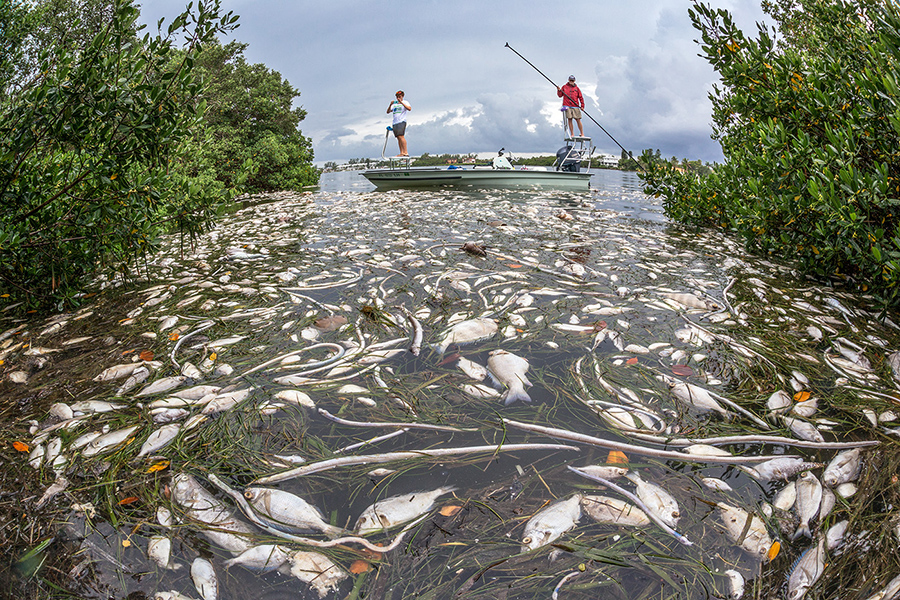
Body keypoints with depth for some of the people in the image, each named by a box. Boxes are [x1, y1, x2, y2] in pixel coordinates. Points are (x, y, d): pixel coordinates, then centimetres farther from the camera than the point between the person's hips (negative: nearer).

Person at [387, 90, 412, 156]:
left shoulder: (405, 102, 6)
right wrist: (390, 105, 0)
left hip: (402, 122, -6)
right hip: (395, 123, 6)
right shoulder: (394, 104, 22)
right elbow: (388, 112, 17)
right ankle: (401, 153, 0)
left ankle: (405, 152, -22)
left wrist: (401, 102, -18)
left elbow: (409, 109, -14)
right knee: (398, 138, 1)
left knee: (401, 136, -19)